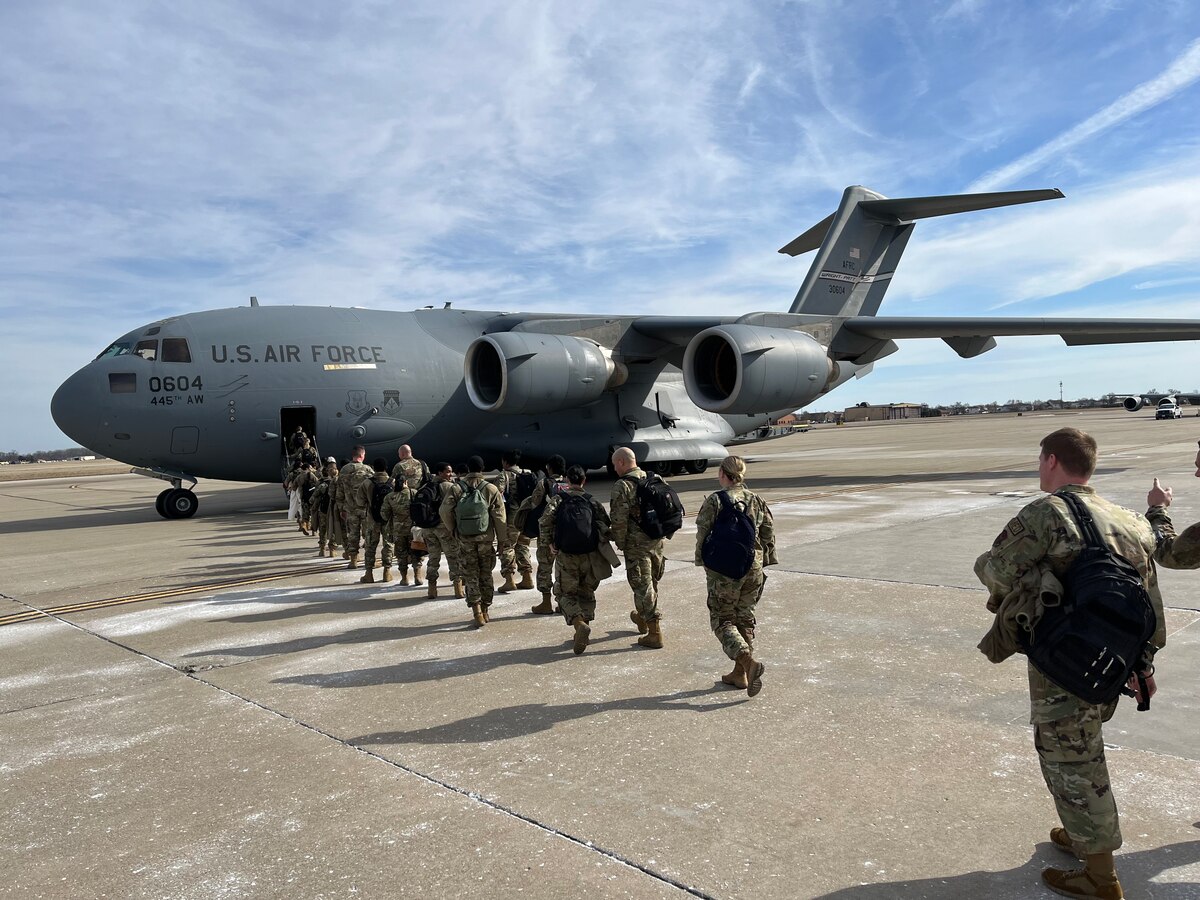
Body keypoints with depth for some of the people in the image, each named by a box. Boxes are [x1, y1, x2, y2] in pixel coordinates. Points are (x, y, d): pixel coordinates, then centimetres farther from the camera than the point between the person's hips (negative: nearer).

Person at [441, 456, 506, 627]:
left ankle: (477, 611, -5)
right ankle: (485, 610, 22)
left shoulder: (455, 489, -5)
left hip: (465, 540, 0)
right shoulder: (491, 489, -6)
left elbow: (445, 512, -5)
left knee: (471, 576, 6)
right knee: (486, 575, 14)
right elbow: (499, 516, -5)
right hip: (487, 539, 0)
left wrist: (453, 530, 10)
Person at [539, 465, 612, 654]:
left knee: (567, 594, 7)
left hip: (566, 555, -2)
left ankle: (580, 623, -18)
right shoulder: (593, 501, 5)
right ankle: (584, 631, 17)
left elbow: (545, 522, -13)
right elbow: (607, 526, 0)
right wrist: (600, 544, 12)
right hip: (590, 556, 2)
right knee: (586, 593, 18)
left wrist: (548, 543, -3)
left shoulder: (558, 499, -1)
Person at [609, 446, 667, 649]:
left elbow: (619, 519, -18)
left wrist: (619, 542, -5)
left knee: (643, 586, -2)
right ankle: (642, 618, 43)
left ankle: (654, 633, -1)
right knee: (651, 582, 22)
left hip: (636, 544, -8)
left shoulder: (622, 486, -13)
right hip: (657, 541, 8)